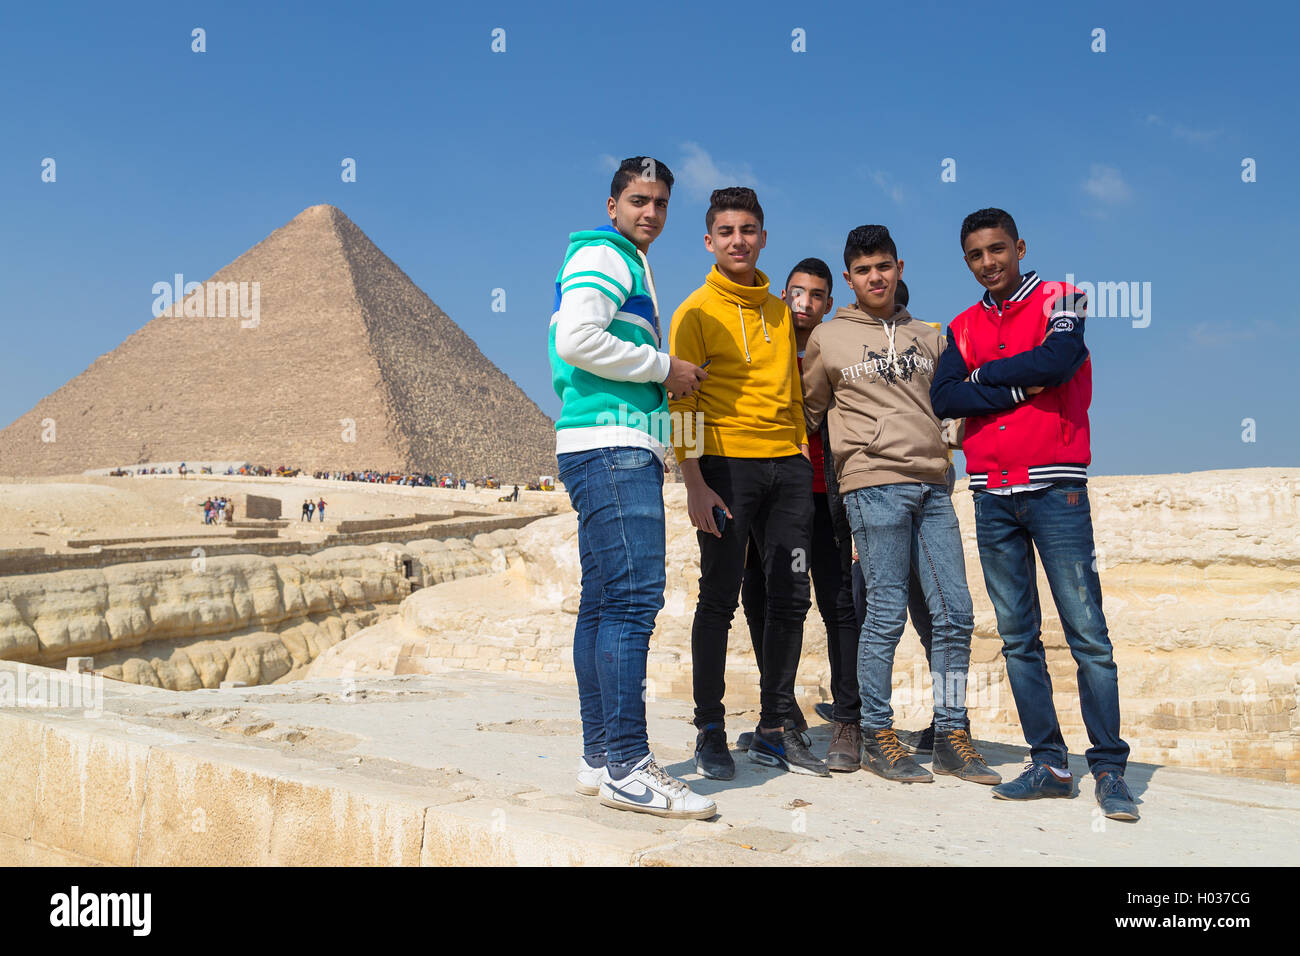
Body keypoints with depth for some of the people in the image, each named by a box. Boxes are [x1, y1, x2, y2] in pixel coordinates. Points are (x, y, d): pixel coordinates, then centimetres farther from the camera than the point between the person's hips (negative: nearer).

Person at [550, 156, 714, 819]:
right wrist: (663, 368, -9)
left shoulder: (627, 267, 29)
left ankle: (599, 759, 14)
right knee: (633, 596, -14)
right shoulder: (601, 255, -2)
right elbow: (576, 339, -18)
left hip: (620, 452, 11)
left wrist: (666, 380, 16)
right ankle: (627, 767, -11)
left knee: (604, 604, 8)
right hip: (612, 447, -11)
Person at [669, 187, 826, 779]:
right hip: (726, 463, -5)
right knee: (719, 599, -2)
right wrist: (694, 484, -14)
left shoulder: (779, 313, 17)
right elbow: (681, 404, -5)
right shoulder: (696, 312, 1)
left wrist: (802, 461, 11)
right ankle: (710, 730, 10)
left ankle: (775, 729, 16)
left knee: (790, 598, 5)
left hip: (786, 465, 5)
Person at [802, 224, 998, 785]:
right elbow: (809, 412, 17)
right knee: (886, 613, -6)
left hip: (932, 485, 4)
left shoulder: (929, 338, 20)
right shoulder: (827, 340, 10)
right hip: (872, 484, -4)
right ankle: (877, 737, 6)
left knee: (955, 614, 1)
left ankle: (950, 736, 11)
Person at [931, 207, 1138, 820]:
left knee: (1086, 632, -5)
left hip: (1054, 490, -4)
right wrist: (1020, 388, -10)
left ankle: (1110, 769, 4)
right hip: (992, 497, 4)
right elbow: (944, 398, -1)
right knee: (1017, 637, 6)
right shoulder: (963, 327, 14)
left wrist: (983, 374, -4)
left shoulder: (1061, 299, 4)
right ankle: (1049, 765, 14)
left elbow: (1057, 359, -16)